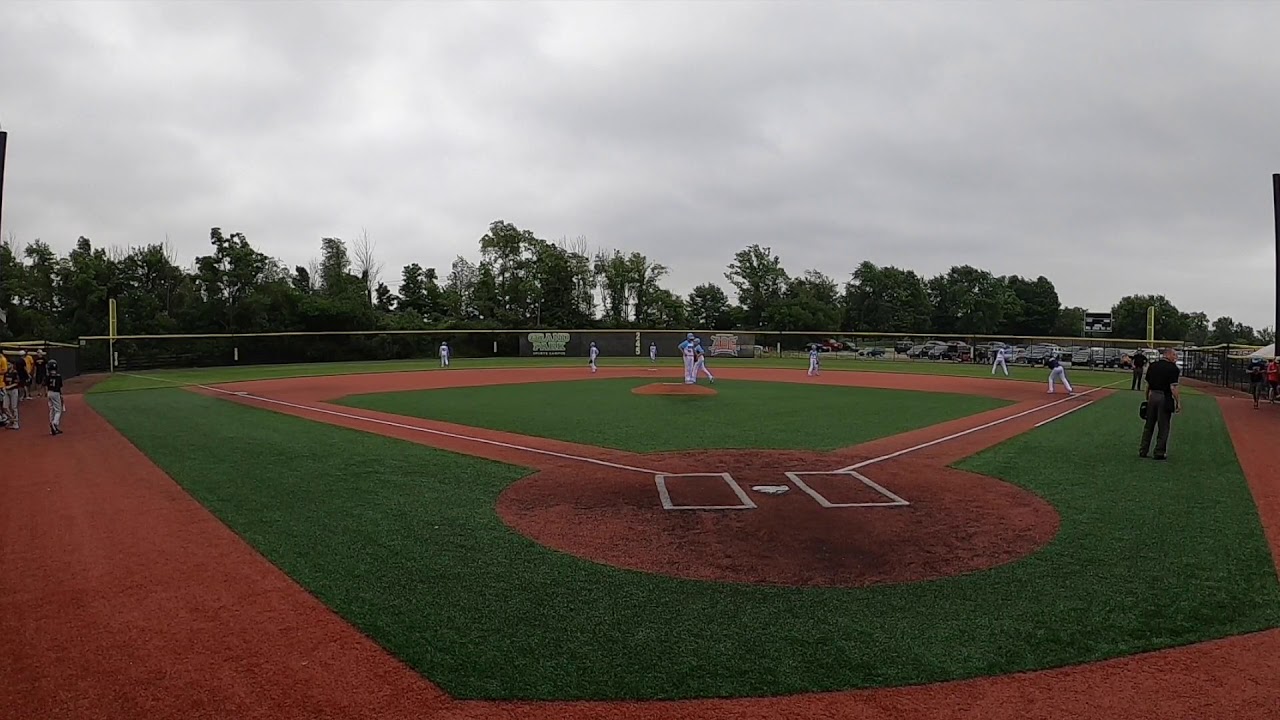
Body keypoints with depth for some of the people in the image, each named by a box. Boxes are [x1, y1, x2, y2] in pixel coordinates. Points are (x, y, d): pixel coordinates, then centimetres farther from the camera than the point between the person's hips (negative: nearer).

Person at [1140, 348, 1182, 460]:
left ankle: (1143, 451, 16)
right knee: (1163, 427, 5)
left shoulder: (1152, 366, 7)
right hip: (1165, 398, -5)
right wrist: (1178, 402, -10)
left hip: (1152, 396, 5)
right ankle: (1159, 453, 11)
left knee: (1148, 425, 13)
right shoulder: (1173, 368, -11)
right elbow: (1173, 388, -16)